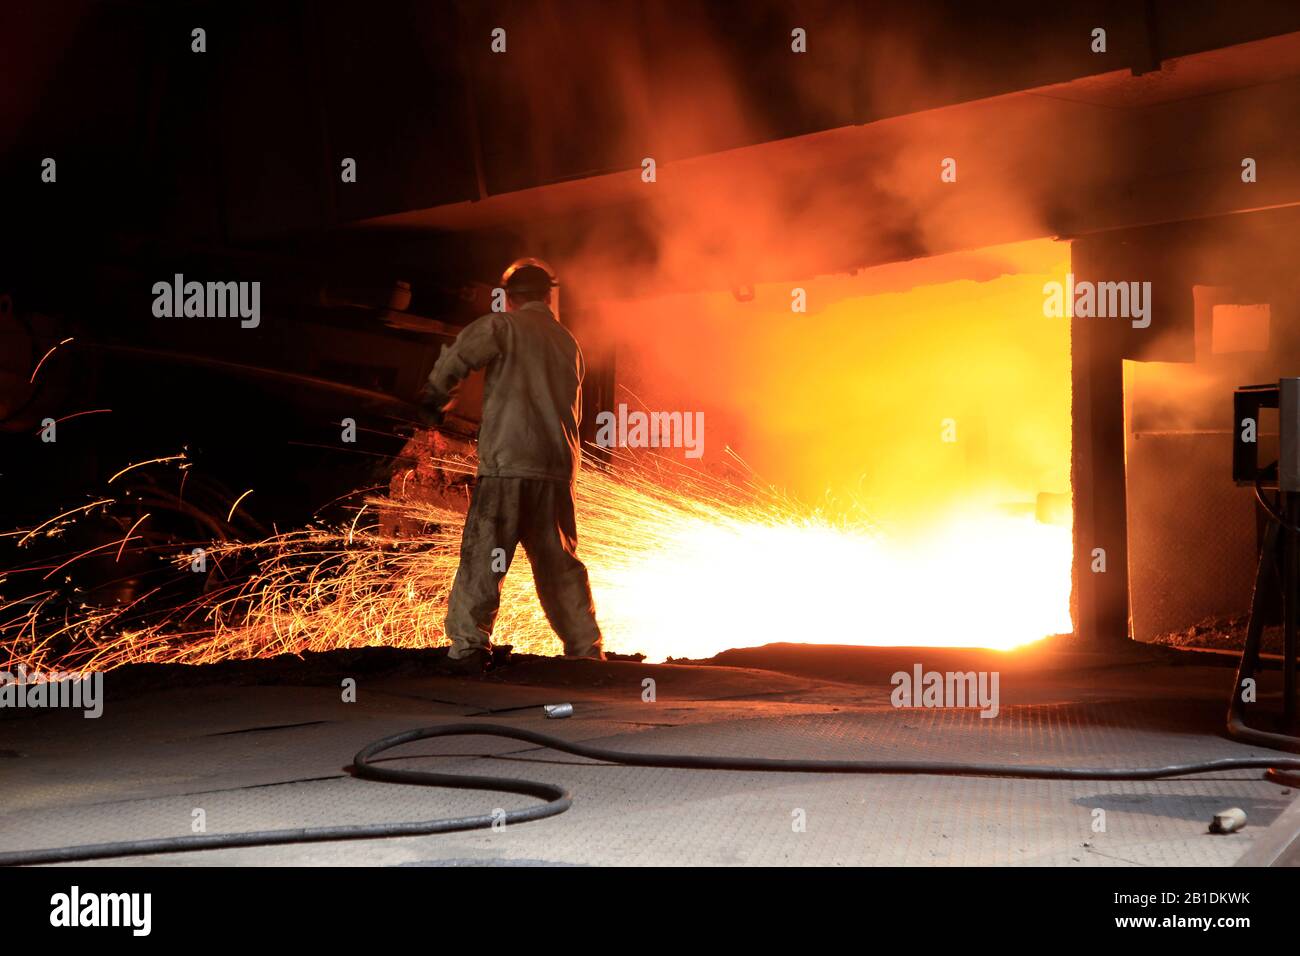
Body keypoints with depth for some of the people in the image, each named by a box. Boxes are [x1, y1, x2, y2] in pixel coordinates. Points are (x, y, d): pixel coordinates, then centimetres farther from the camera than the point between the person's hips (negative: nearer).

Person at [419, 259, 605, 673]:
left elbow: (455, 360, -8)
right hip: (559, 469, 6)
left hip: (507, 465, -6)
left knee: (482, 560, -4)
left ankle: (468, 648, -11)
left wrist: (434, 402, 10)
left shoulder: (502, 326, -1)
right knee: (559, 565, 14)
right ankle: (587, 651, 17)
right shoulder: (570, 345, 19)